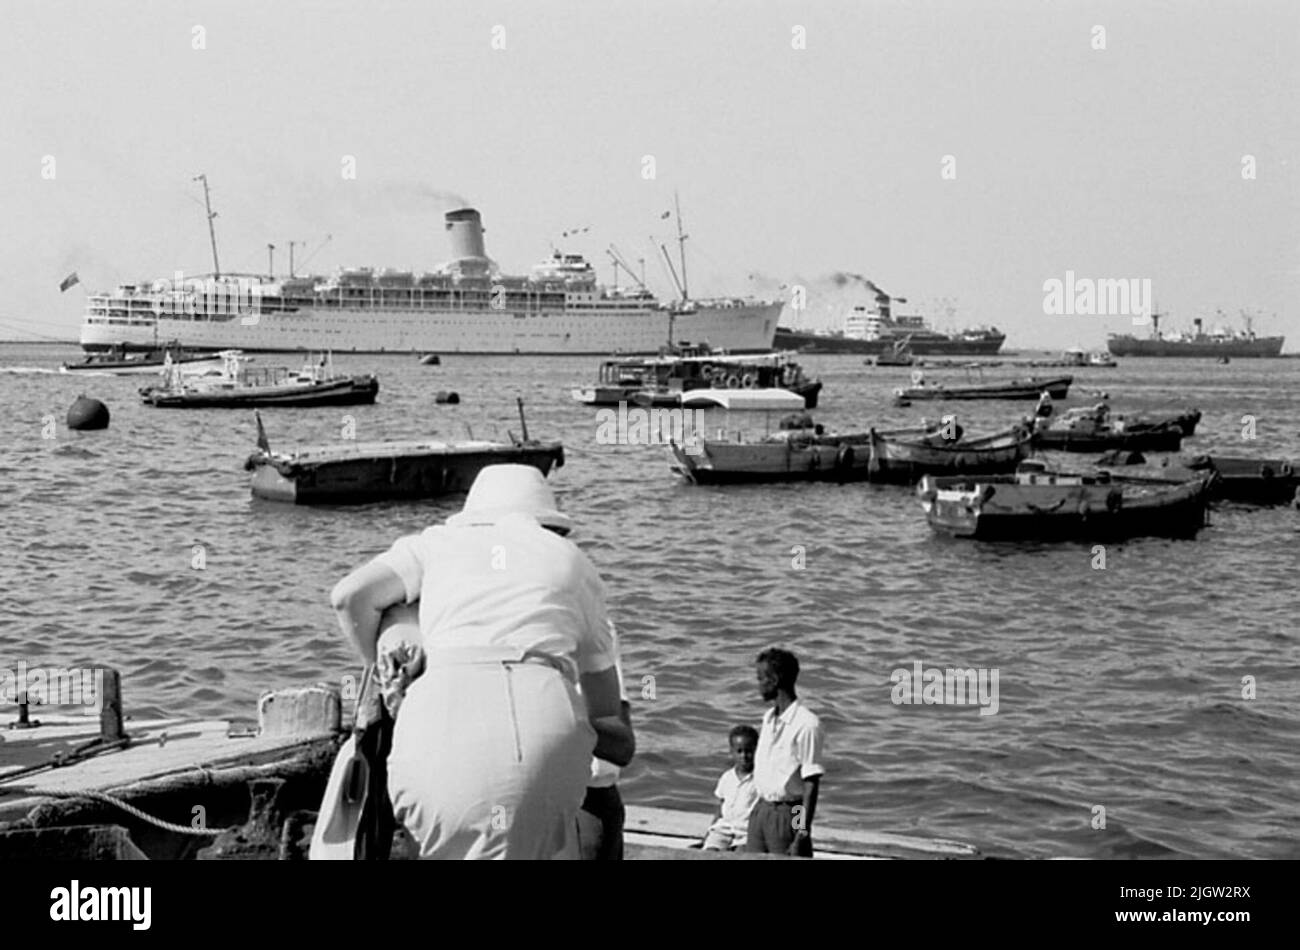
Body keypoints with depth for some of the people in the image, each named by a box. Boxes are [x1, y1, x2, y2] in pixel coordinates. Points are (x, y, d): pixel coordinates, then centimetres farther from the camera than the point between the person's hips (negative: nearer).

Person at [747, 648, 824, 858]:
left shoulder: (806, 724, -16)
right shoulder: (768, 718, 11)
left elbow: (812, 784, -16)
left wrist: (802, 834, -18)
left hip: (788, 814, -8)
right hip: (761, 811, 8)